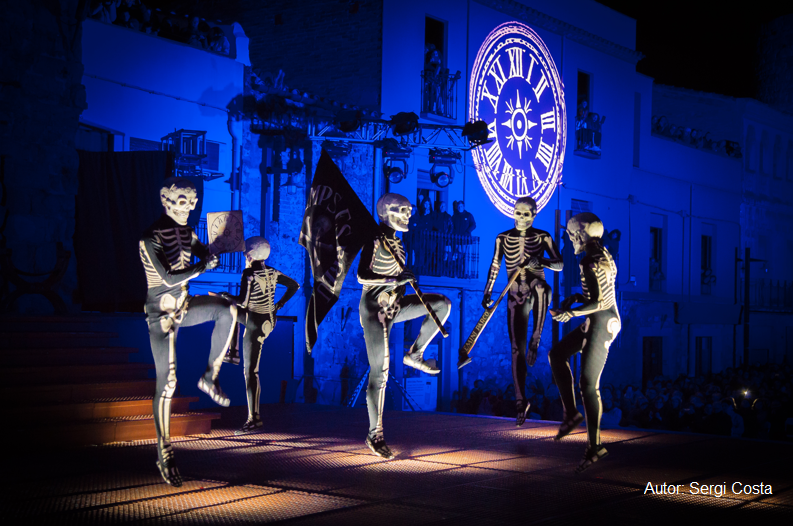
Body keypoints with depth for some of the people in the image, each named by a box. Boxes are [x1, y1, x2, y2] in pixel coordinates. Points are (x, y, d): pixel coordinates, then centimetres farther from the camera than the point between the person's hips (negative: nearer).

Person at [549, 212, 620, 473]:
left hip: (601, 323, -10)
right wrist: (577, 298, 13)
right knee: (557, 354, 19)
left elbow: (601, 302, -24)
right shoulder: (603, 255, 10)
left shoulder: (591, 263, -20)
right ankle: (571, 413, 18)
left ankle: (594, 445, 0)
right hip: (602, 322, 10)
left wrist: (571, 312, -16)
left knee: (589, 384, -6)